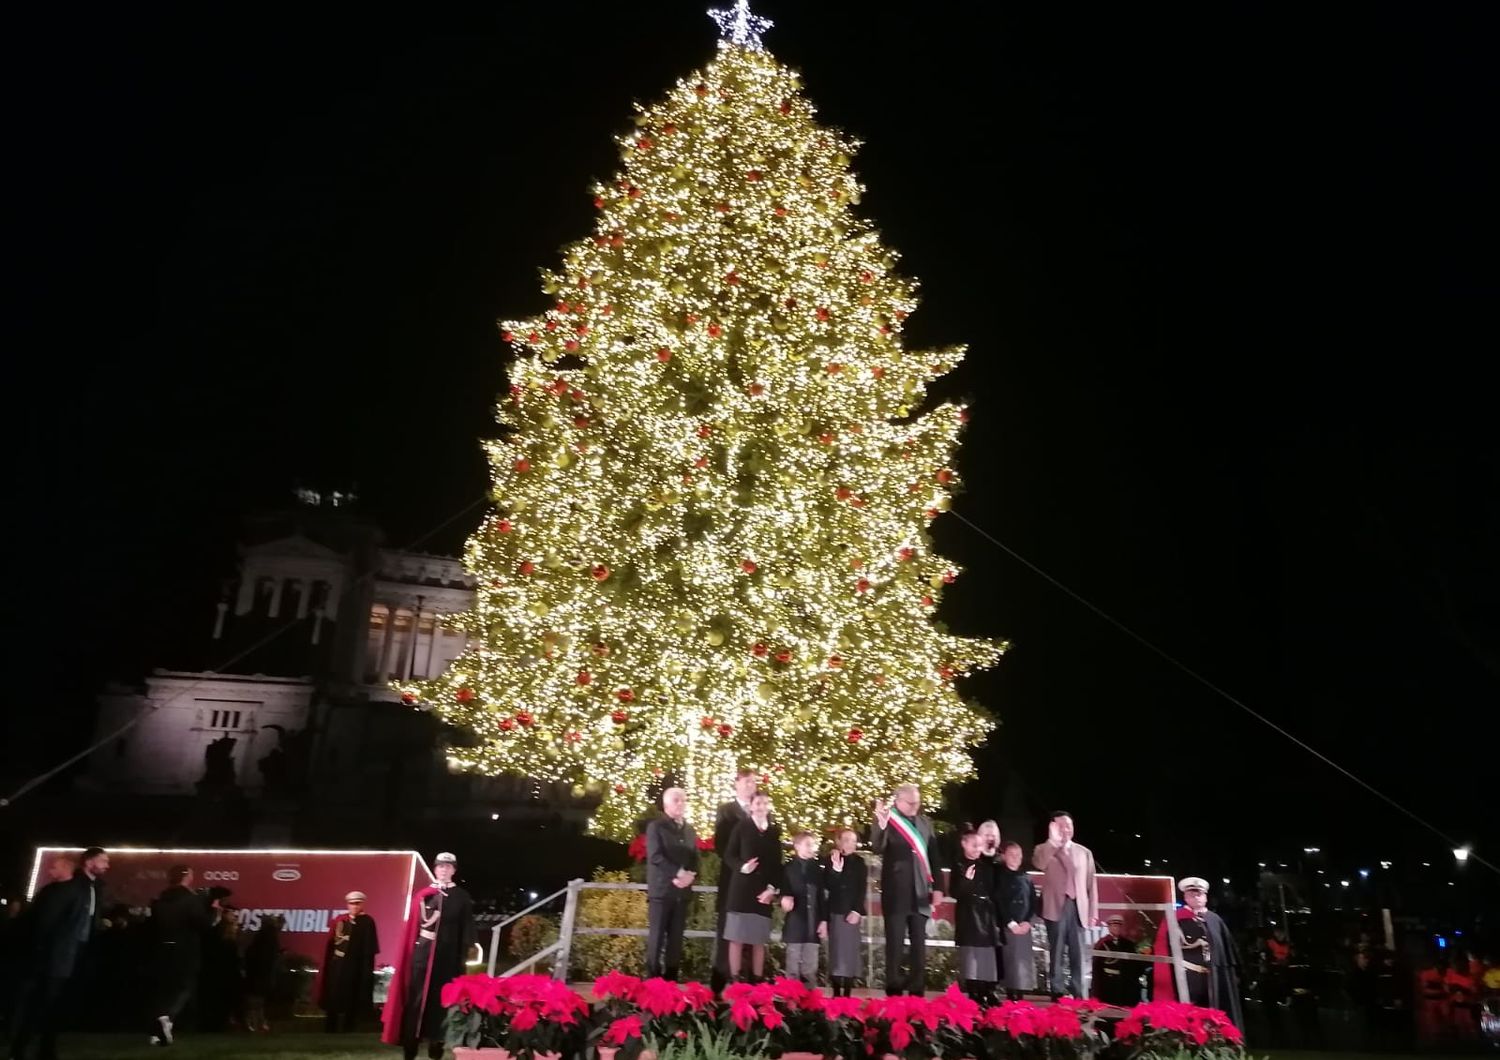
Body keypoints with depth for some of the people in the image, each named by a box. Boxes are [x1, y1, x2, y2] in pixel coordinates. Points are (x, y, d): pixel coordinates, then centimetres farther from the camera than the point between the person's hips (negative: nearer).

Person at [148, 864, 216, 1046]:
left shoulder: (159, 901, 7)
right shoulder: (192, 900, -12)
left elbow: (153, 927, 13)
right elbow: (204, 924, -14)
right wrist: (212, 909, 1)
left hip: (162, 952, 6)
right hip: (186, 954, -5)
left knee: (162, 990, 12)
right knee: (185, 988, 2)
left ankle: (157, 1032, 7)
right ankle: (168, 1017, -23)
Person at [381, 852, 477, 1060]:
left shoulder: (462, 897, 5)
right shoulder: (423, 895, 7)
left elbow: (466, 930, 3)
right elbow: (412, 927, 7)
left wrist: (463, 957, -4)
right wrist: (412, 952, -1)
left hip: (447, 956, -1)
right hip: (422, 952, 1)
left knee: (441, 999, 2)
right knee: (416, 998, -1)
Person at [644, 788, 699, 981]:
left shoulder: (690, 831, 17)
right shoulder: (656, 827, 0)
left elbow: (695, 859, 14)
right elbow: (655, 856, -12)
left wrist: (690, 875, -7)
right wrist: (678, 873, -19)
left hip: (683, 891, 5)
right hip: (662, 889, -5)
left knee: (676, 938, 4)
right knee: (657, 937, -4)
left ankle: (671, 979, 8)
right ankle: (652, 979, 1)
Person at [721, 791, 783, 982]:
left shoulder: (775, 831, 9)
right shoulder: (741, 827, 1)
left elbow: (777, 862, 7)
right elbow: (728, 856, 0)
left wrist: (773, 888, -4)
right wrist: (741, 867, -19)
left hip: (765, 891, 3)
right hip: (742, 889, -2)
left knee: (759, 940, 6)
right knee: (737, 938, -1)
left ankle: (757, 981, 13)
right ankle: (734, 980, 5)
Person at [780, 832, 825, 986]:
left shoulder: (817, 869, 9)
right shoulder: (789, 868, 1)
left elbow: (821, 896, 8)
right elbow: (784, 891, 0)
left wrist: (823, 920, 4)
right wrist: (785, 898, -23)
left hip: (813, 923, 3)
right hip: (795, 922, -3)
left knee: (811, 967, 6)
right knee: (793, 966, 3)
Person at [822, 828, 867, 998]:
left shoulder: (859, 862, 6)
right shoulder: (831, 861, 5)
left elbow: (862, 889, 1)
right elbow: (827, 887, -3)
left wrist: (857, 910, -10)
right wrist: (835, 869, -16)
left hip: (853, 912, 0)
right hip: (834, 912, 0)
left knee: (850, 952, -2)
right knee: (836, 951, 0)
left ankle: (847, 994, 1)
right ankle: (836, 993, 5)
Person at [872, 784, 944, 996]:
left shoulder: (925, 822, 9)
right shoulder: (888, 820, -6)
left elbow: (933, 855, 14)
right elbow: (878, 848, -20)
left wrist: (937, 887, 10)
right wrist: (882, 825, -37)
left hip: (920, 891, 5)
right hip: (896, 891, -5)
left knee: (919, 943, 9)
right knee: (895, 942, 1)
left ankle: (918, 989, 17)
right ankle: (894, 989, 7)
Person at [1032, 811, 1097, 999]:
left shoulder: (1085, 852, 14)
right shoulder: (1044, 849, 5)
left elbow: (1091, 883, 12)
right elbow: (1039, 864, -18)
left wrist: (1093, 912, 6)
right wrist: (1053, 841, -25)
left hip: (1078, 908, 2)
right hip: (1056, 907, -2)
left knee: (1077, 955, 2)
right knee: (1057, 954, 0)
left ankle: (1077, 995, 7)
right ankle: (1057, 994, 5)